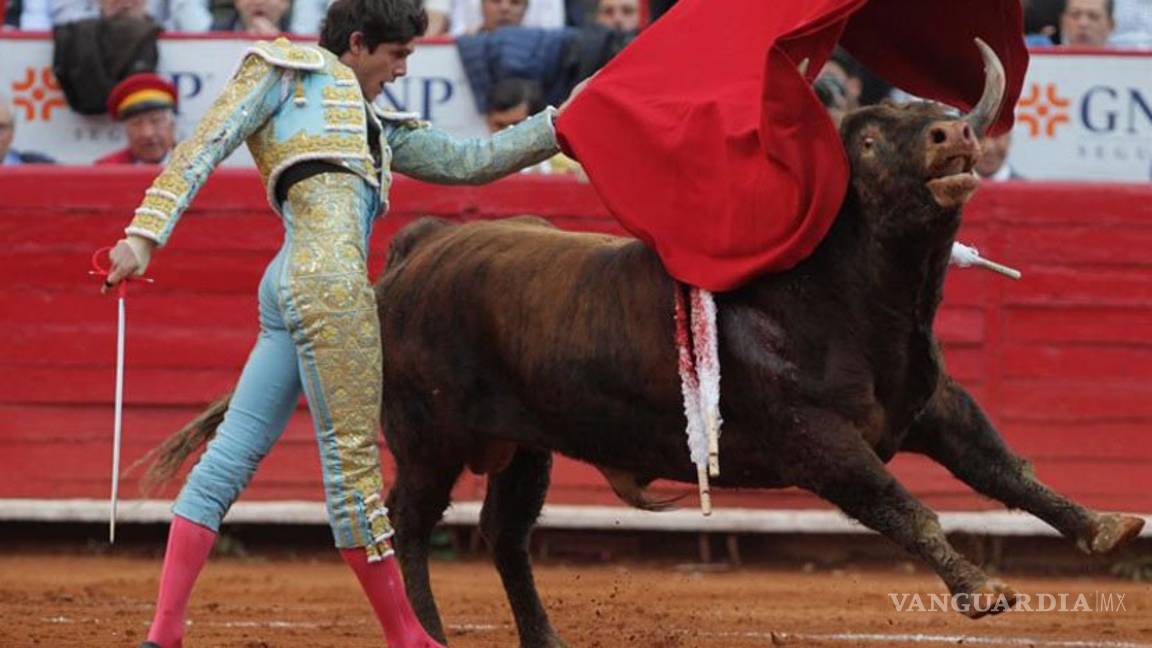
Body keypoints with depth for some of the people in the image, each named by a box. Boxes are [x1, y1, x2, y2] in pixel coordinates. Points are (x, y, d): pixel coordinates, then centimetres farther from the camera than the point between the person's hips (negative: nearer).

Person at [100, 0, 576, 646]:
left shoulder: (377, 126, 31)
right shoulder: (289, 69, 10)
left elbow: (468, 161, 30)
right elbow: (201, 150, 2)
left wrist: (559, 125, 25)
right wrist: (145, 233, -9)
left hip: (292, 284, 9)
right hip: (329, 278, -9)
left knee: (235, 451, 4)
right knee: (353, 455, -3)